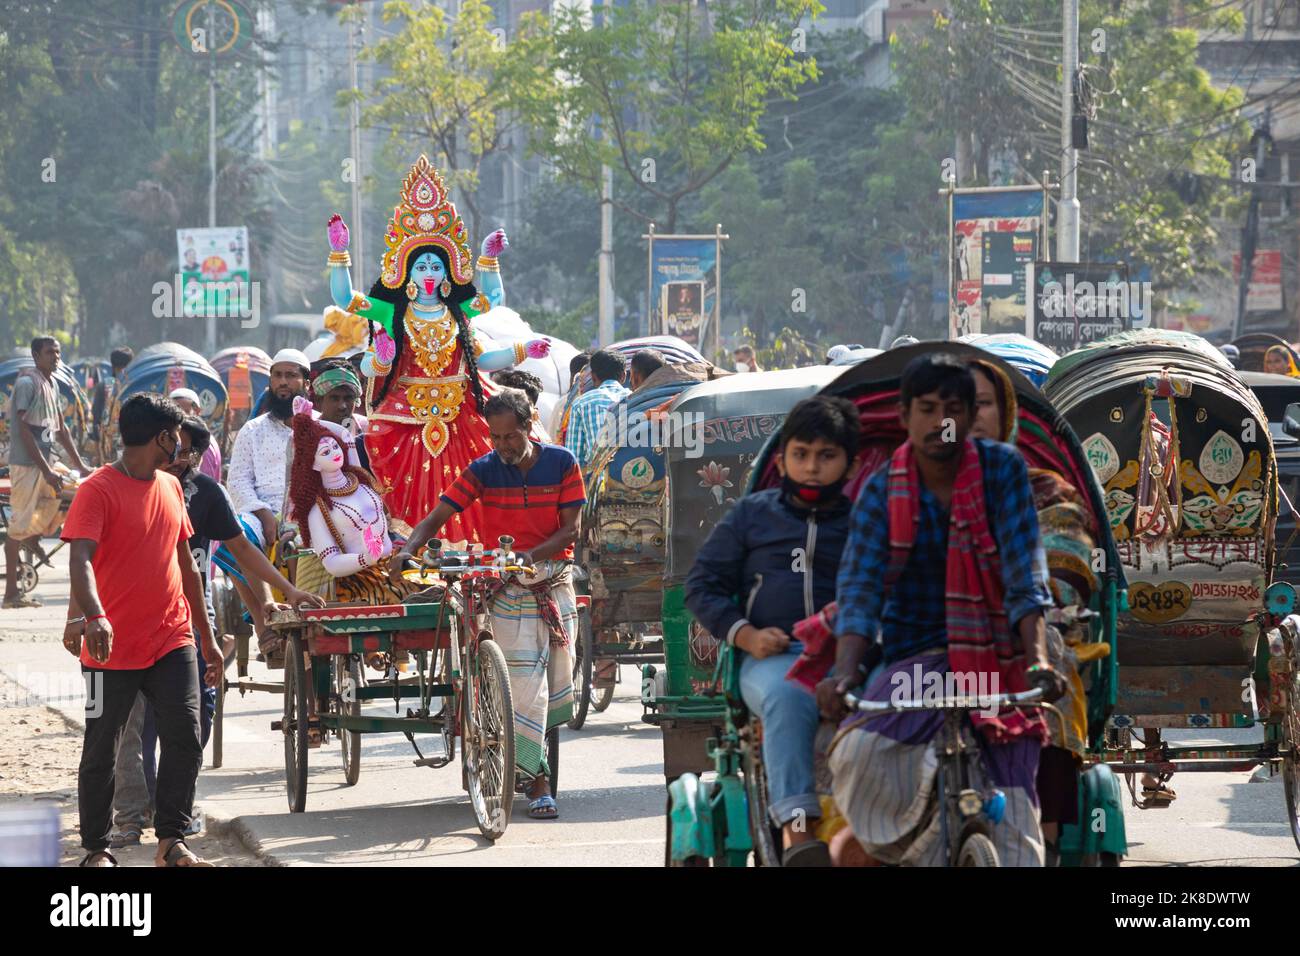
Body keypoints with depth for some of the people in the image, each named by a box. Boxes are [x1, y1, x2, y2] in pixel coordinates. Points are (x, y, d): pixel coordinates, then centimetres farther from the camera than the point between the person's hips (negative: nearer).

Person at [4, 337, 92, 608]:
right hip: (26, 464, -8)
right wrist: (46, 470, -19)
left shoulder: (52, 384, 15)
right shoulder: (27, 382, -11)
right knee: (19, 525, -7)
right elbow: (23, 430, -17)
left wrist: (80, 465, 17)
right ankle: (12, 593, -5)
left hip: (46, 463, 8)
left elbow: (60, 429, 21)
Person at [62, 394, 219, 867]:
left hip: (173, 641, 6)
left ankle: (172, 841, 4)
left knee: (185, 739, -5)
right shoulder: (98, 490, -10)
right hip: (113, 648, -6)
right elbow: (80, 559, -23)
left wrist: (207, 636, 22)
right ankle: (97, 849, 13)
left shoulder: (171, 488, 13)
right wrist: (93, 615, -41)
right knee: (100, 751, 2)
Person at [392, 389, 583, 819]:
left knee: (559, 677, 5)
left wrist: (532, 555, -21)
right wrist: (408, 549, -24)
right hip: (508, 589, -2)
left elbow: (570, 529, -5)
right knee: (525, 680, -11)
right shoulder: (483, 470, -4)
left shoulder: (561, 462, -2)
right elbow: (438, 516, -6)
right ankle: (538, 781, -6)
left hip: (555, 582, 2)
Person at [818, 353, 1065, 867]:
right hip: (918, 651, 0)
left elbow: (1024, 572, -12)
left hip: (995, 657, 0)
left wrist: (1037, 659, -26)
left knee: (1011, 824, -7)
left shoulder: (1002, 468, -4)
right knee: (859, 755, -29)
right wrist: (845, 671, -29)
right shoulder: (882, 492, -3)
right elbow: (860, 586, -12)